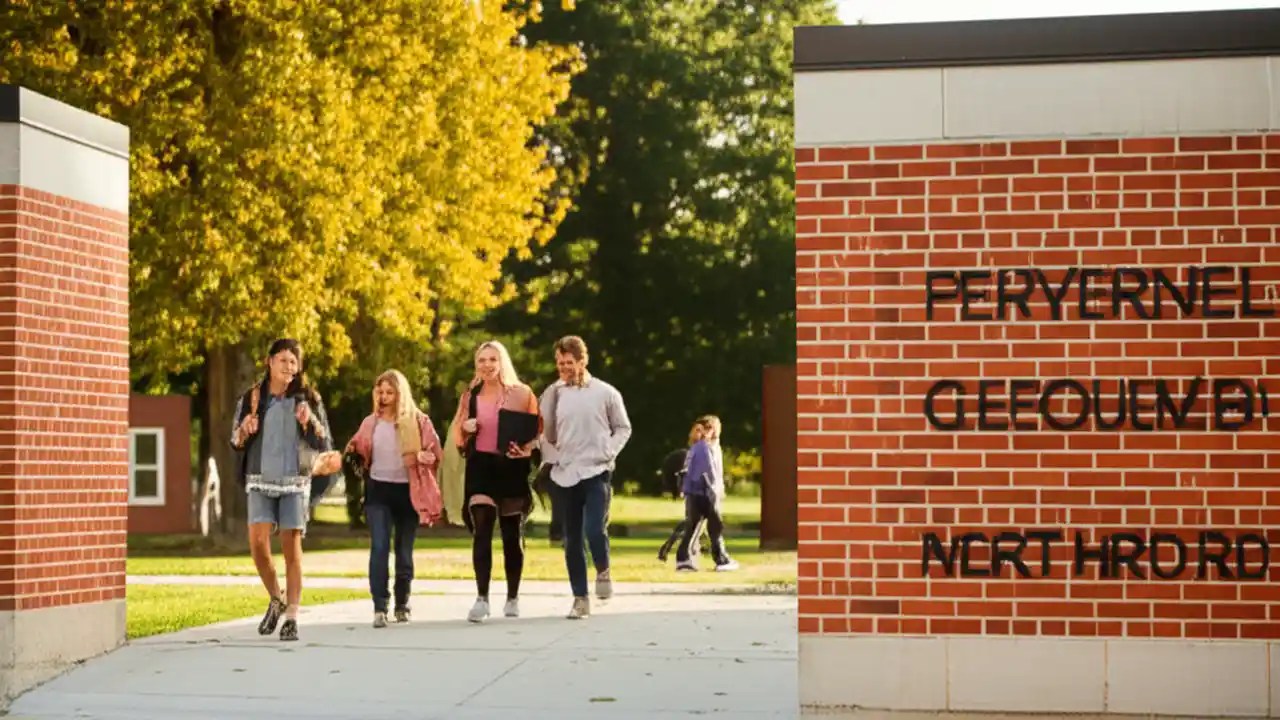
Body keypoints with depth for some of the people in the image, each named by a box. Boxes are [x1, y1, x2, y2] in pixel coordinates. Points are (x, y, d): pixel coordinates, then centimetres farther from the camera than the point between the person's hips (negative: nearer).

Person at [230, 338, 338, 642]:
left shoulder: (308, 399, 3)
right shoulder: (251, 398, 4)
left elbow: (325, 445, 2)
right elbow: (235, 442, 11)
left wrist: (310, 422, -16)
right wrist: (244, 431, -12)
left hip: (295, 483, -1)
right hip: (260, 482, 1)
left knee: (292, 547, -3)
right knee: (258, 543, -12)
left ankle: (291, 617, 3)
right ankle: (276, 600, 13)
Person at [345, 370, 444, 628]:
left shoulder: (418, 421, 0)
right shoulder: (370, 423, 7)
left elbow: (435, 452, -1)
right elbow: (362, 454, 16)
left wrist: (421, 456, -22)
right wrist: (353, 451, -7)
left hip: (408, 491, 0)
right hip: (378, 490, 1)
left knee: (405, 551, 8)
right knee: (379, 547, -12)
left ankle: (402, 605, 22)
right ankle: (379, 608, -14)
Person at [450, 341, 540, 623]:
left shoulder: (521, 393, 2)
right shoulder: (470, 396, 10)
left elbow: (536, 431, 1)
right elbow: (458, 438, 16)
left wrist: (526, 448, -18)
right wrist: (465, 428, -7)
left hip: (512, 467, -1)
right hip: (480, 466, 1)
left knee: (512, 535, 8)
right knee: (481, 530, -14)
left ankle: (513, 597, 20)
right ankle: (482, 597, -18)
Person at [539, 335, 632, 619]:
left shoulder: (605, 393, -1)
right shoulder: (553, 393, 3)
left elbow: (623, 428, 8)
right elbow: (545, 433, 12)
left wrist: (608, 452, -4)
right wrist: (554, 456, -2)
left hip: (596, 472, -2)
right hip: (563, 475, 2)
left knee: (595, 530, -17)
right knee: (572, 540, 5)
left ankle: (603, 571, 14)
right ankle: (580, 598, 14)